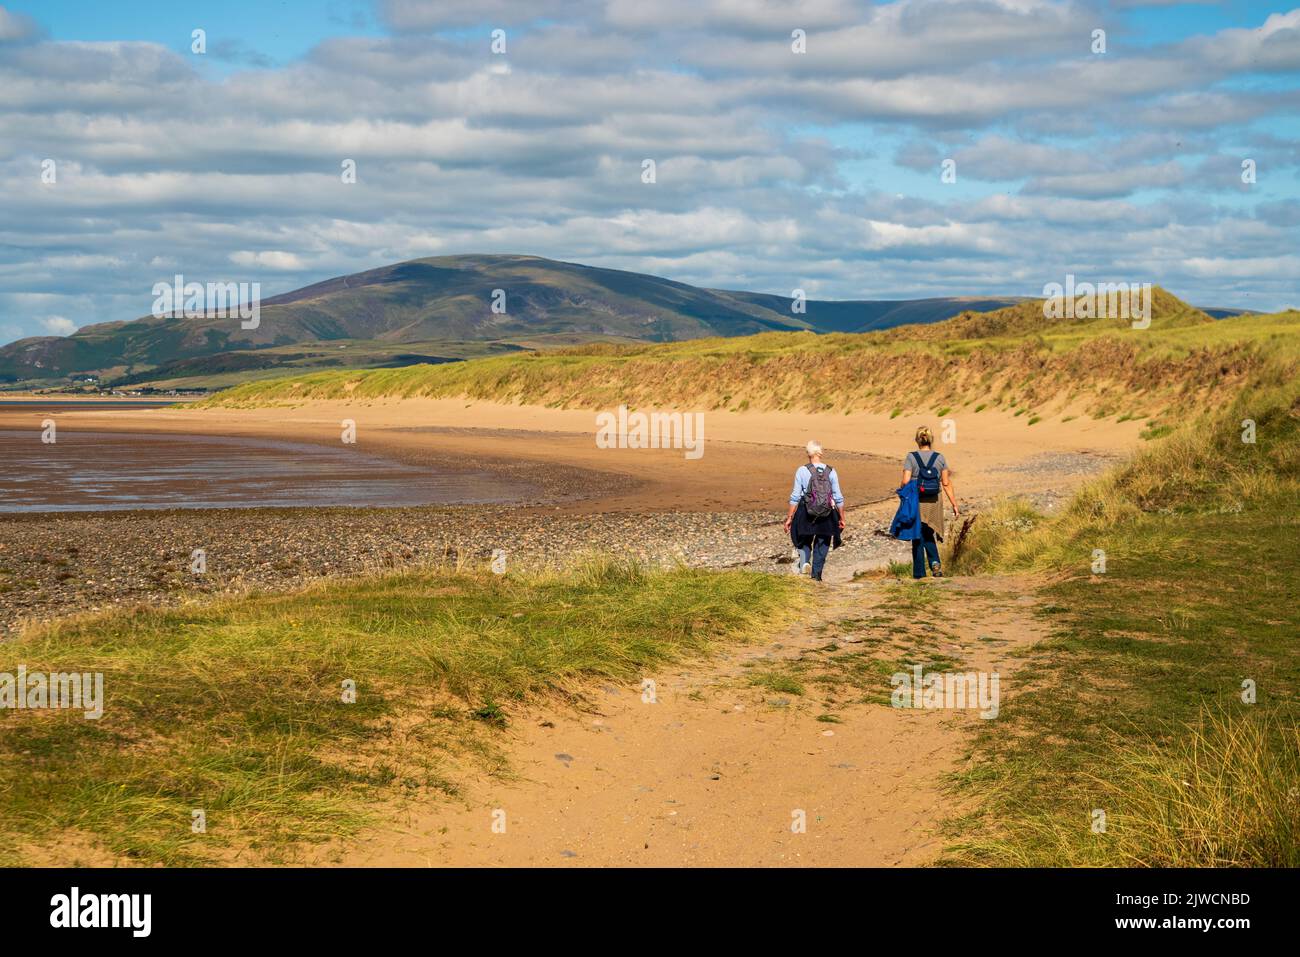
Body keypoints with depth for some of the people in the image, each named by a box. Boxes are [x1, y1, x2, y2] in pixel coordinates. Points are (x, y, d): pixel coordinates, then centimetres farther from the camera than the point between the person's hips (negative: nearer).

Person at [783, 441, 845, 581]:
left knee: (804, 540, 20)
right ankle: (816, 574, 14)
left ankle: (804, 562, -6)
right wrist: (842, 518, 12)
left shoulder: (802, 471, -8)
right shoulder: (831, 472, -2)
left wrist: (789, 517, -1)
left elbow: (795, 497, -7)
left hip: (806, 512, -1)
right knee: (822, 544, 15)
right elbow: (838, 498, 2)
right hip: (827, 516, 1)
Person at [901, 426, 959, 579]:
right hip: (934, 503, 2)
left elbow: (905, 482, -14)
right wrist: (954, 505, 5)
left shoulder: (911, 457, -7)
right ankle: (935, 562, -3)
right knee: (928, 535, 20)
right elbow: (946, 484, 0)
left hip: (916, 503, -2)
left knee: (918, 538, 8)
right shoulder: (940, 458, 0)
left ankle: (919, 574, 9)